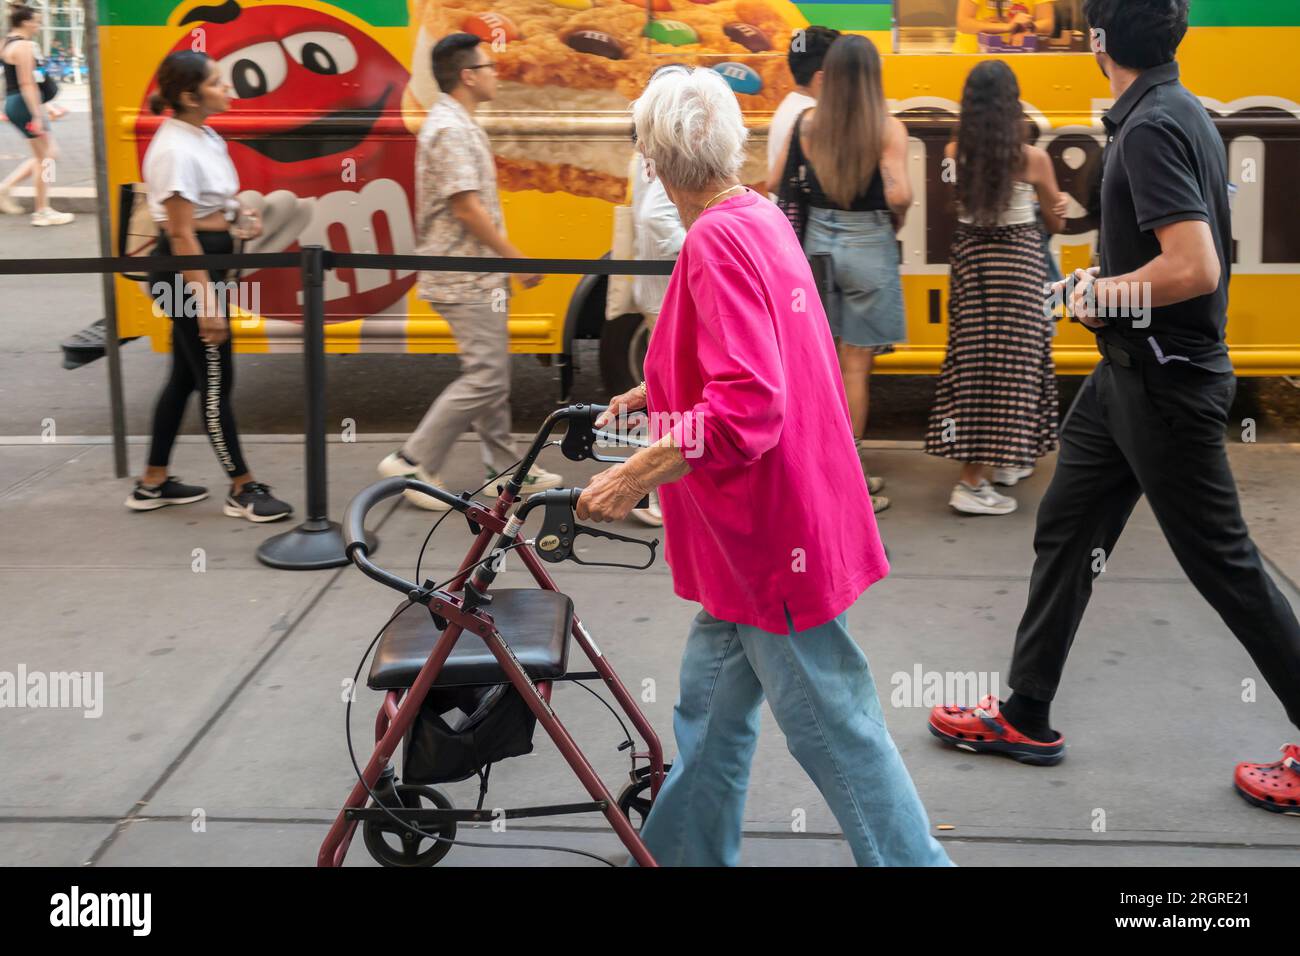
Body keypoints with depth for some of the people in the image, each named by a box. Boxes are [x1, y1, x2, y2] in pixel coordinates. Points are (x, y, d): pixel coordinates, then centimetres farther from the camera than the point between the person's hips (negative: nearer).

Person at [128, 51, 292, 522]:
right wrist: (207, 302, -23)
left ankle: (153, 483, 27)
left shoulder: (205, 136, 8)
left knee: (186, 376, 16)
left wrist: (238, 214, 3)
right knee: (216, 381, 0)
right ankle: (242, 490, 11)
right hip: (187, 272, -10)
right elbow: (182, 235, -21)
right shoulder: (175, 151, -20)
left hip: (208, 266, 10)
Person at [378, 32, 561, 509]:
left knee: (491, 372, 15)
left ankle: (505, 468, 23)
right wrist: (517, 259, -17)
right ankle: (414, 461, -3)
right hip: (467, 279, -11)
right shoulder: (452, 130, -18)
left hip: (475, 276, 11)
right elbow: (467, 207, -23)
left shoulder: (454, 123, 15)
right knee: (484, 377, -8)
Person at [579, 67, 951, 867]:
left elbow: (747, 407, -30)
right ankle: (680, 853, 32)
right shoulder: (760, 218, 9)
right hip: (756, 530, 10)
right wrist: (653, 391, 22)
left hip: (771, 532, -10)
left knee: (832, 726, 1)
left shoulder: (720, 240, -20)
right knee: (710, 709, 19)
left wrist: (634, 477, -25)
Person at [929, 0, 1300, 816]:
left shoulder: (1153, 128, -21)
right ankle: (1026, 717, 25)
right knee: (1065, 532, 14)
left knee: (1222, 562, 1)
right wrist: (1106, 284, 7)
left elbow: (1195, 267, -29)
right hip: (1128, 375, 10)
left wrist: (1100, 294, -14)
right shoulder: (1184, 113, 9)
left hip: (1165, 383, -10)